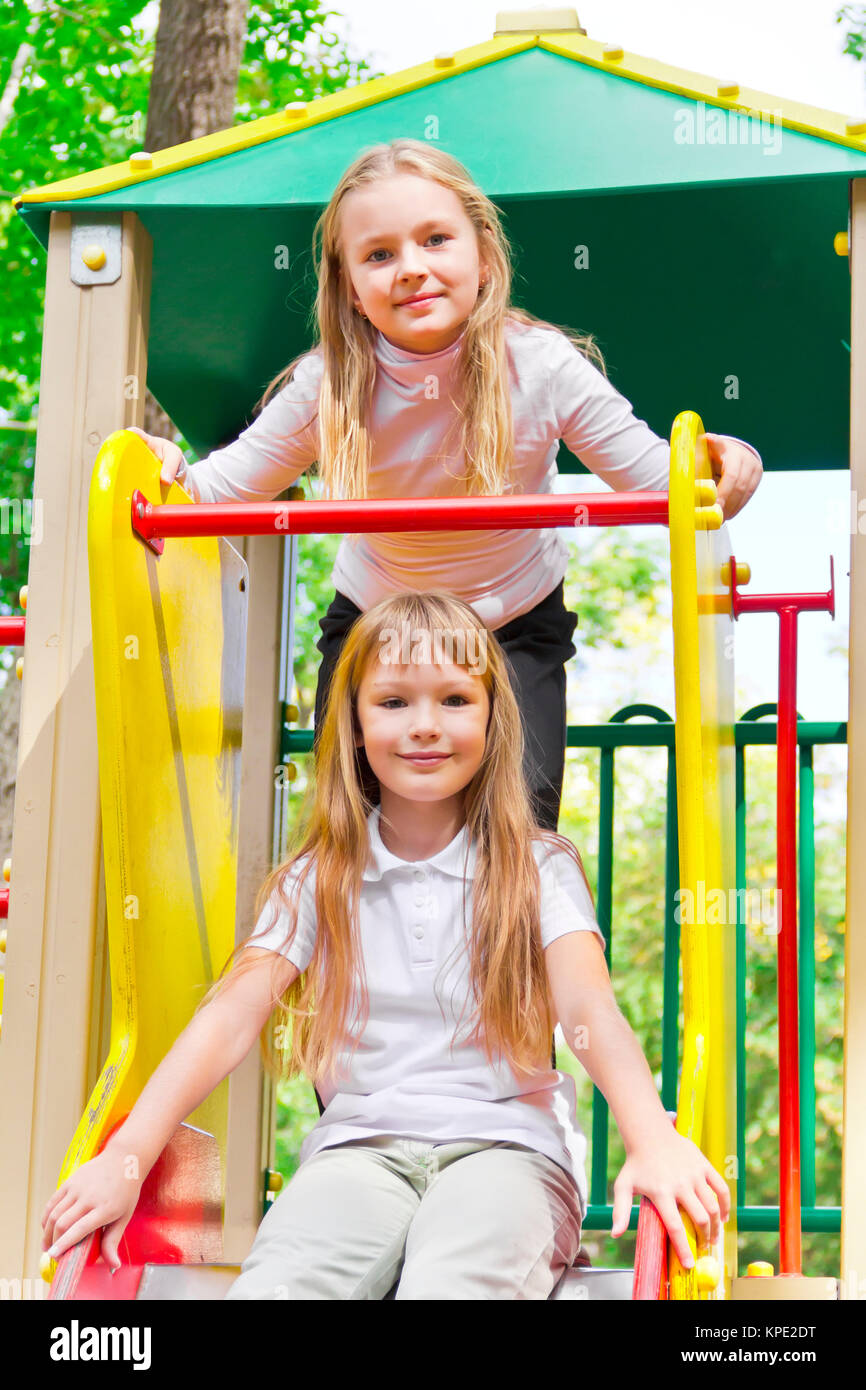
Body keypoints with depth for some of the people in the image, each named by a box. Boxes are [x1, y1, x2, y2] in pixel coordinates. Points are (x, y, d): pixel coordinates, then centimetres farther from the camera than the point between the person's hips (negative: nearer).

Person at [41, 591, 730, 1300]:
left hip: (505, 1143, -1)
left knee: (453, 1283, -37)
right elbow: (232, 1015, 2)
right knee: (273, 1286, -34)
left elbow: (589, 1009, -7)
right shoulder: (320, 879, 13)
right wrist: (126, 1157, -13)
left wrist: (653, 1138, -29)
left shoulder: (539, 868, 9)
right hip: (361, 1146, 1)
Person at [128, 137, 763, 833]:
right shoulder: (325, 385, -22)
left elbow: (653, 475, -17)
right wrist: (169, 476, -33)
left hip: (516, 623, -1)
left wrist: (715, 467, -39)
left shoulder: (543, 367, -24)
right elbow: (228, 483, -11)